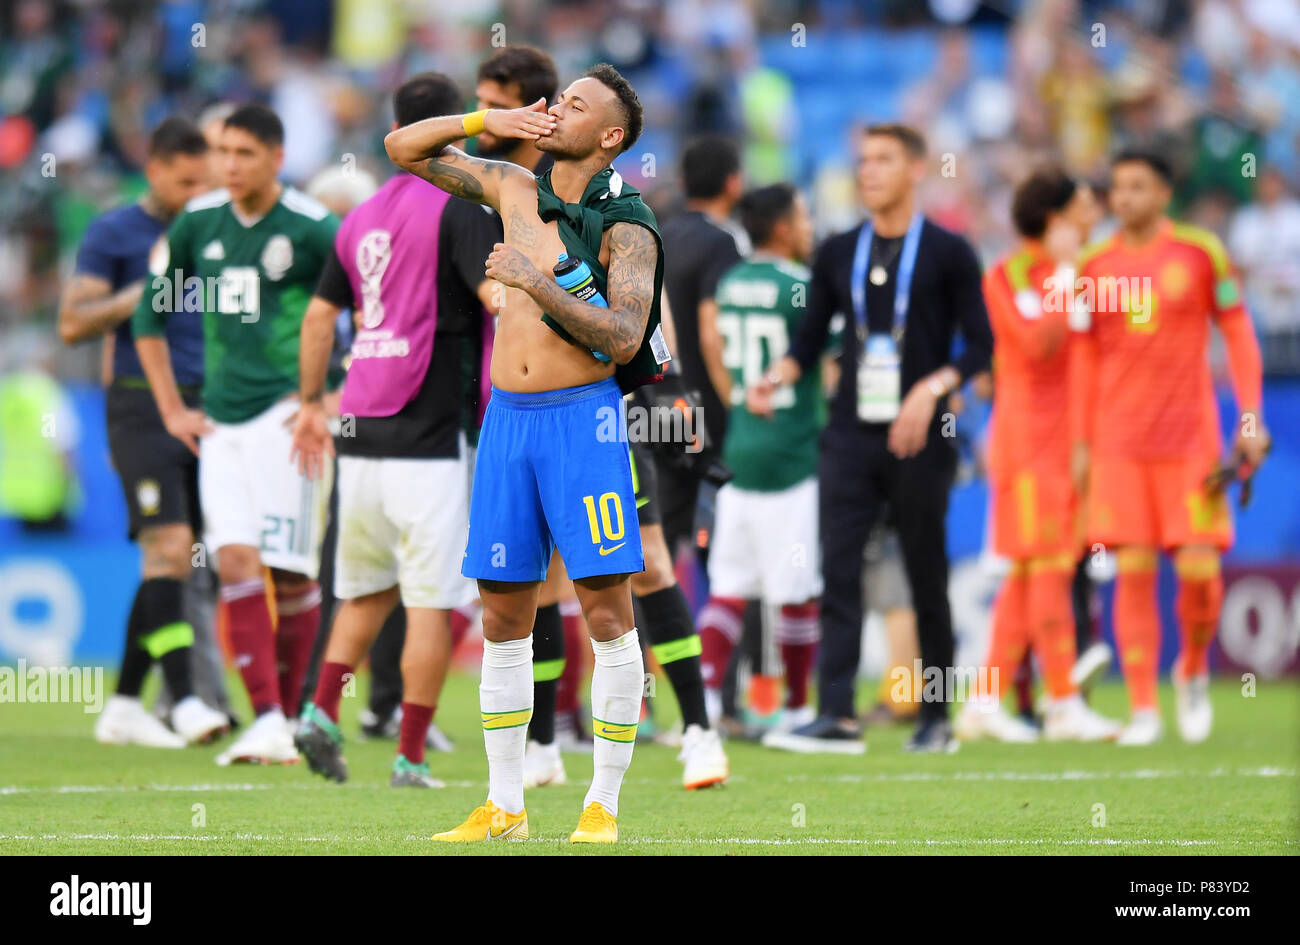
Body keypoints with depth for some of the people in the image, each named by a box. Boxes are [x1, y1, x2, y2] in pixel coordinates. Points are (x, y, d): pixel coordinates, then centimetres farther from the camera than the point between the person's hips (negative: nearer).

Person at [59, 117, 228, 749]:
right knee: (169, 545, -16)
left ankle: (123, 707, 12)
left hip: (206, 406, 6)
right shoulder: (113, 234, -1)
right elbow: (73, 323, -6)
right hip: (142, 406, -6)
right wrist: (143, 293, -15)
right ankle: (183, 699, -19)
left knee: (168, 559, 5)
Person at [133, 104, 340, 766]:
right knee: (236, 565, -8)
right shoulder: (197, 225, 8)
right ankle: (267, 720, -11)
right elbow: (150, 315, 20)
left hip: (286, 417, -4)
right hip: (221, 424, 4)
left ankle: (290, 718, 9)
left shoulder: (313, 231, -7)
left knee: (289, 576, -4)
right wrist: (172, 409, 15)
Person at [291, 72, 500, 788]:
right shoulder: (458, 208, -8)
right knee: (430, 601, -2)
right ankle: (410, 756, -3)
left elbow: (320, 314, 20)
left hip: (360, 435, 6)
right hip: (430, 435, -6)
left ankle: (322, 712, 6)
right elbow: (499, 297, -21)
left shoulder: (362, 216, 13)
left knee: (367, 589, 20)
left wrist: (311, 404, 30)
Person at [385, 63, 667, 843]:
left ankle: (604, 805, -2)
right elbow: (405, 148, 19)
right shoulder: (513, 189, 10)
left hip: (584, 418, -5)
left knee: (608, 609, -6)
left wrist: (535, 283, -23)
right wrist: (489, 122, 4)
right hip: (507, 419, 5)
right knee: (504, 613, 5)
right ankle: (505, 805, 10)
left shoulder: (626, 227, -5)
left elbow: (623, 339, -17)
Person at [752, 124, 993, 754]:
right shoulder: (839, 254, 12)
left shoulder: (947, 254, 1)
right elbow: (811, 339, 16)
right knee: (838, 570, -9)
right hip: (850, 436, 3)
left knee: (926, 578, 3)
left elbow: (979, 346, -1)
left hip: (917, 441, -3)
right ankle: (837, 715, -14)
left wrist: (931, 388, -16)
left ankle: (935, 718, 12)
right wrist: (779, 377, -4)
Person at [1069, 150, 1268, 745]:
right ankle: (1143, 711, 0)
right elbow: (1083, 357, 11)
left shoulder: (1201, 253, 1)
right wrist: (1080, 443, 7)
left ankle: (1193, 671, 21)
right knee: (1133, 572, -5)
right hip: (1119, 444, 1)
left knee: (1198, 569, -7)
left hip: (1190, 438, -1)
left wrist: (1251, 418, -2)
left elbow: (1238, 334, 5)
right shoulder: (1093, 266, 6)